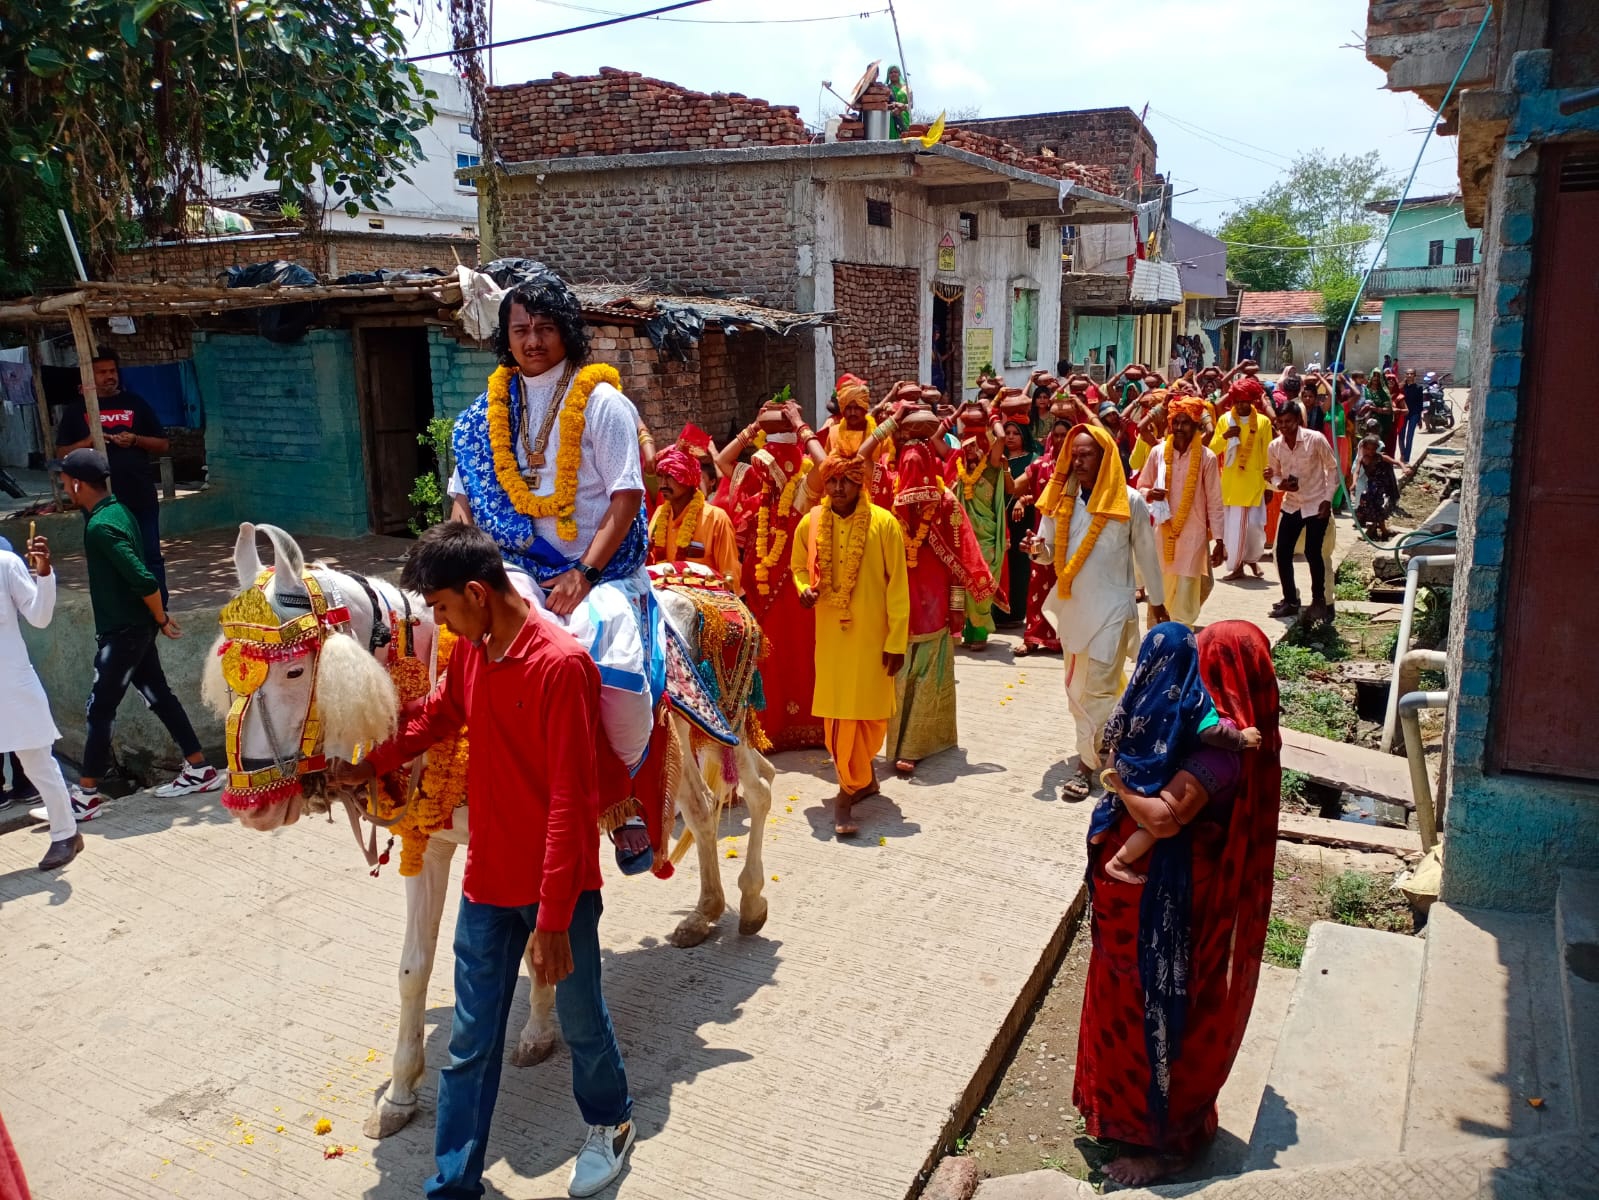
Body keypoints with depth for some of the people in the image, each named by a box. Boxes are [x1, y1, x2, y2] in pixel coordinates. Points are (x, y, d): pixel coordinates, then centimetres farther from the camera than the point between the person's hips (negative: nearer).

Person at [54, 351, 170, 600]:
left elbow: (163, 445, 8)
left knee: (151, 556, 2)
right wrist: (88, 442, -12)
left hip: (141, 496, 0)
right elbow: (62, 452, 6)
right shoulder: (77, 410, 7)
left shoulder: (135, 404, 8)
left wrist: (136, 440, -10)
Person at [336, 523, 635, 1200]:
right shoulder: (470, 649, 0)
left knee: (581, 1022, 17)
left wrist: (553, 920, -23)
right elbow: (440, 713, 24)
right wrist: (373, 766, 23)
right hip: (487, 882, 6)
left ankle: (609, 1124, 44)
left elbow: (570, 802, -24)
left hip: (559, 888, -6)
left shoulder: (560, 663, -24)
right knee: (470, 1042, 14)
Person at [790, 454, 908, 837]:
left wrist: (897, 641, -8)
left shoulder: (884, 523, -9)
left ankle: (850, 785, 18)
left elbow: (897, 585, -6)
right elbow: (798, 565, 17)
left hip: (873, 634, -2)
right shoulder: (810, 523, -1)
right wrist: (804, 589, -7)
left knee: (872, 713, 2)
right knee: (837, 712, 6)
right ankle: (860, 780, 27)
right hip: (830, 632, 2)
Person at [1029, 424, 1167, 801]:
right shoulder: (1060, 498, 1)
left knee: (1098, 685, -8)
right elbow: (1049, 552, 5)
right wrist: (1038, 550, -20)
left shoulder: (1129, 501, -8)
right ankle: (1101, 747, 32)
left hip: (1112, 604, -5)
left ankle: (1087, 764, -2)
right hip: (1071, 602, 5)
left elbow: (1147, 553, 1)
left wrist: (1157, 600, 7)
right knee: (1077, 684, 14)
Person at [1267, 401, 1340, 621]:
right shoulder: (1274, 446, -4)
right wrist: (1280, 484, -15)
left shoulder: (1315, 440, -15)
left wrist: (1328, 499, -10)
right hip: (1291, 505, 4)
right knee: (1283, 552, 1)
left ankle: (1319, 600, 14)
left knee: (1312, 552, -6)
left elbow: (1333, 468, -5)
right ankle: (1290, 600, 17)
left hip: (1317, 504, -4)